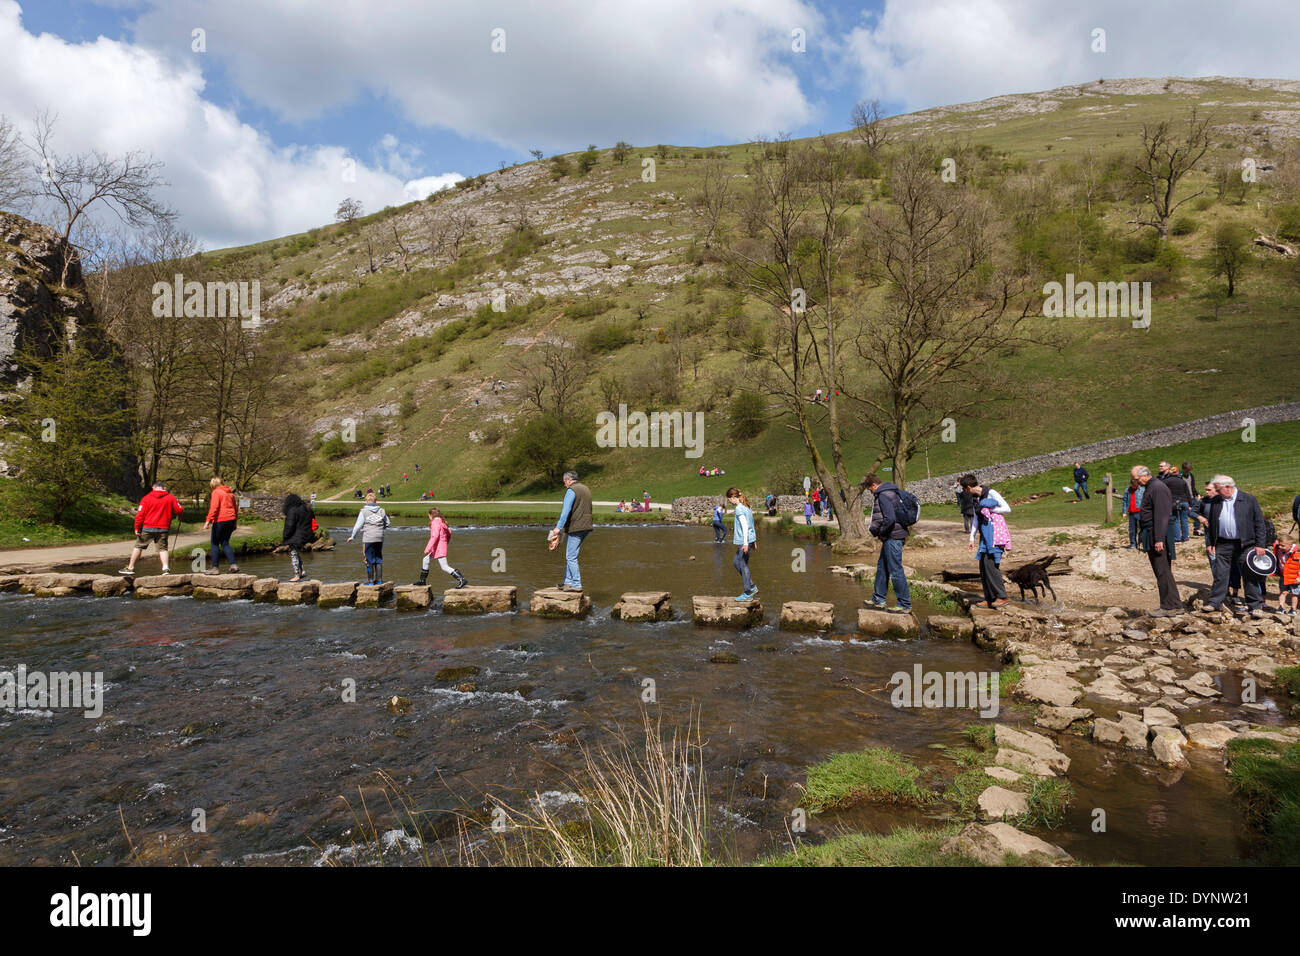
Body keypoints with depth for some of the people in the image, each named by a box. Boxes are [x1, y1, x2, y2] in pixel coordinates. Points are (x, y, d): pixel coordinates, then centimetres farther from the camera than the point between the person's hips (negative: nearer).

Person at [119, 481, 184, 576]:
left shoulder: (146, 498, 0)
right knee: (162, 548, 5)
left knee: (138, 546, 12)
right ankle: (166, 568, -12)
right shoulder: (171, 498, 2)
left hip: (148, 528, -1)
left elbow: (140, 514, -5)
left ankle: (130, 568, 18)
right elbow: (179, 510, -1)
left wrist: (137, 528, -2)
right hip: (164, 529, 1)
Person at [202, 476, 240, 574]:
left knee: (215, 543, 3)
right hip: (231, 520, 7)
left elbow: (214, 508, -16)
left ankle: (215, 567, 2)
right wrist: (235, 523, 26)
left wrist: (208, 521, -18)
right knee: (225, 543, 12)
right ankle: (233, 565, 0)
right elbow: (235, 509, 21)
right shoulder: (230, 493, 17)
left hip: (220, 520, -7)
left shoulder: (216, 492, -4)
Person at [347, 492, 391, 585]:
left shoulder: (364, 511, -5)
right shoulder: (381, 511, 5)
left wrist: (352, 536, 6)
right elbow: (387, 523, 13)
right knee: (379, 559, 12)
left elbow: (358, 525, -5)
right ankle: (379, 580, 13)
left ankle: (370, 580, 6)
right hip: (379, 539, 3)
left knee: (369, 560, 3)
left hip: (368, 539, -3)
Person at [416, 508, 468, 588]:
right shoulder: (442, 522, 14)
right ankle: (423, 580, 31)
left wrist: (428, 548, -26)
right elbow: (449, 533, 21)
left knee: (445, 567, -11)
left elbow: (435, 536, -25)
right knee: (426, 560, 21)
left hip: (439, 547, -10)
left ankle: (462, 579, -17)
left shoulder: (435, 522, -14)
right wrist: (446, 543, 32)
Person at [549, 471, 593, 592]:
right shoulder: (585, 489, 19)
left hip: (575, 527, -9)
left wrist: (558, 527, -22)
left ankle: (576, 585, -4)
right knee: (570, 556, 15)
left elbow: (566, 510, -19)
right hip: (586, 527, 9)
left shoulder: (571, 491, -9)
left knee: (571, 557, -4)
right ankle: (568, 582, 17)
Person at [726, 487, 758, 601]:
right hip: (750, 539, 10)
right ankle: (752, 586, 20)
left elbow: (745, 526, -21)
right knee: (736, 562, 19)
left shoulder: (739, 508, -14)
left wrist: (745, 543, -23)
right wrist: (754, 540, 25)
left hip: (744, 541, -10)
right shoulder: (746, 507, 14)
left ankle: (748, 593, 6)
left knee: (743, 565, -1)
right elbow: (751, 524, 19)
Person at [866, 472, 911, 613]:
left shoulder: (883, 495, -18)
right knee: (882, 567, 18)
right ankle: (878, 600, 27)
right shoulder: (891, 492, 14)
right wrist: (875, 529, 13)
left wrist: (880, 532, -12)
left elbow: (890, 518, -27)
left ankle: (905, 604, 5)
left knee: (896, 571, -3)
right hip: (892, 537, 11)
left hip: (892, 538, -11)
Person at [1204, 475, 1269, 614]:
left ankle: (1255, 605, 14)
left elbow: (1259, 523, -1)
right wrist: (1210, 543, 6)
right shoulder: (1215, 502, 7)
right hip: (1223, 544, 2)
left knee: (1249, 576, 4)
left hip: (1245, 544, -2)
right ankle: (1215, 602, 11)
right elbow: (1210, 524, 13)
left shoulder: (1249, 499, -2)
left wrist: (1260, 544, -6)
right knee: (1220, 574, 4)